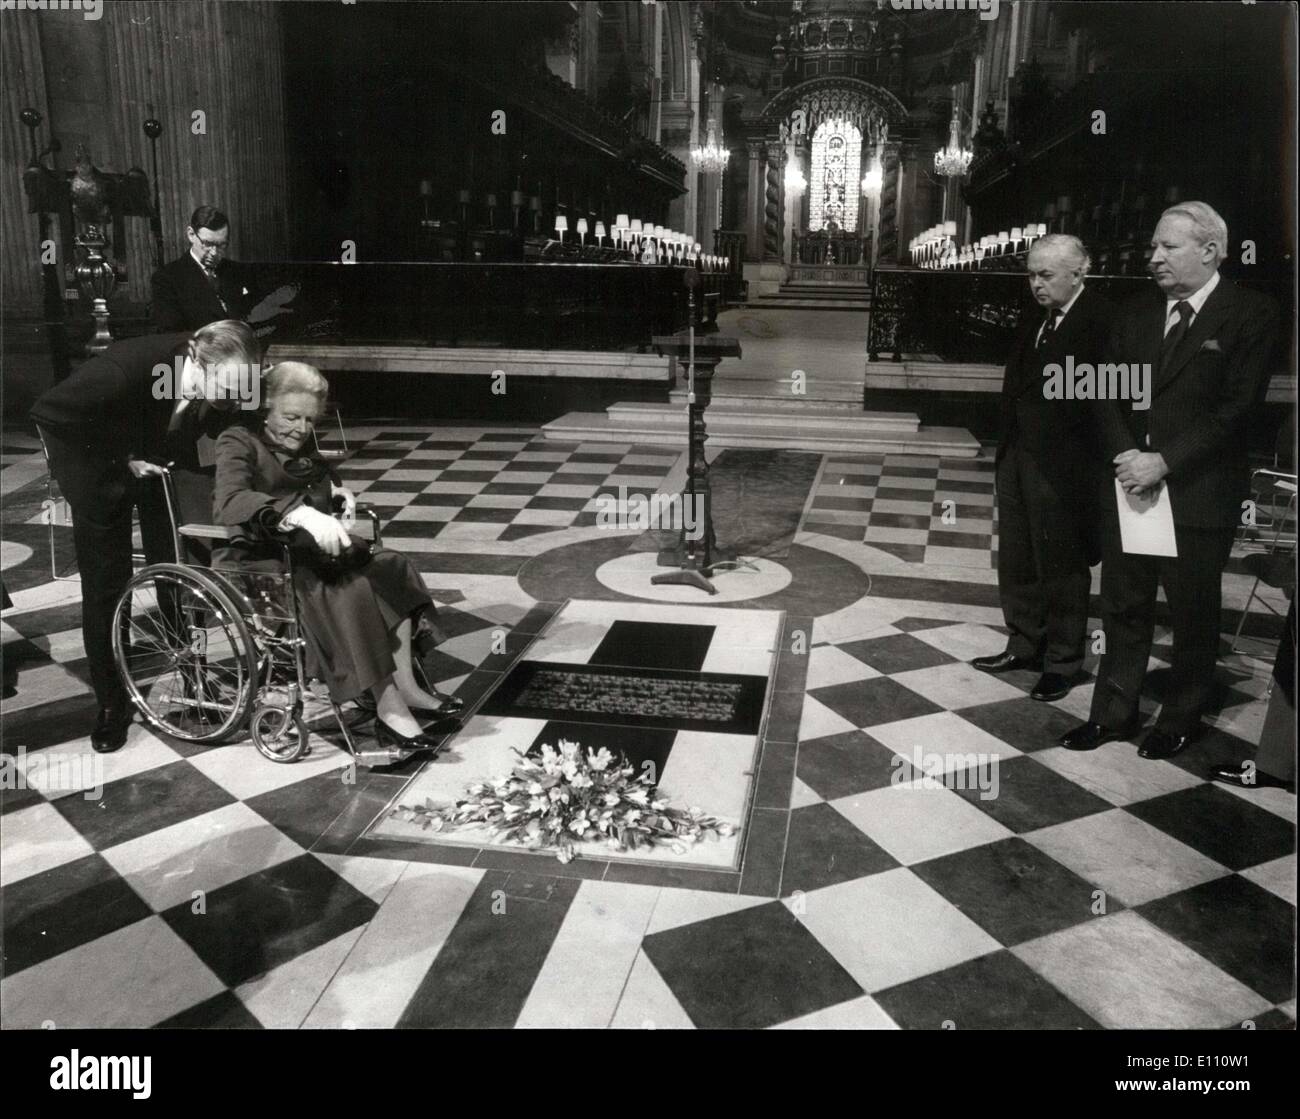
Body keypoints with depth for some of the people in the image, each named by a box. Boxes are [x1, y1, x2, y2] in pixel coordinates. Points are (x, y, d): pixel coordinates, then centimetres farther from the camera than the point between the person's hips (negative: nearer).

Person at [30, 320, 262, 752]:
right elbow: (48, 414, -23)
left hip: (163, 463, 3)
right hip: (103, 471, -3)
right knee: (105, 588, 2)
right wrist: (119, 462, -22)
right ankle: (111, 703, 15)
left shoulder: (225, 383, -27)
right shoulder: (123, 370, -39)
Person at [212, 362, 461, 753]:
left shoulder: (302, 443, 15)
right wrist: (301, 514, -45)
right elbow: (228, 502, -30)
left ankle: (405, 687, -17)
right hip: (263, 559, -8)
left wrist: (335, 490, 13)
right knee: (348, 589, -32)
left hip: (307, 548, 8)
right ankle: (389, 711, -29)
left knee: (392, 566, -14)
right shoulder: (239, 441, -9)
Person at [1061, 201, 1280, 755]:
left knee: (1194, 615, 10)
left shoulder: (1252, 314, -6)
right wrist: (1125, 453, -10)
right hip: (1131, 485, 4)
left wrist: (1164, 462, -19)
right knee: (1123, 607, 10)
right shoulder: (1136, 313, 9)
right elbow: (1108, 394, 7)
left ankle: (1180, 720, 26)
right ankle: (1113, 712, 22)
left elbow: (1237, 407, -13)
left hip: (1199, 493, -4)